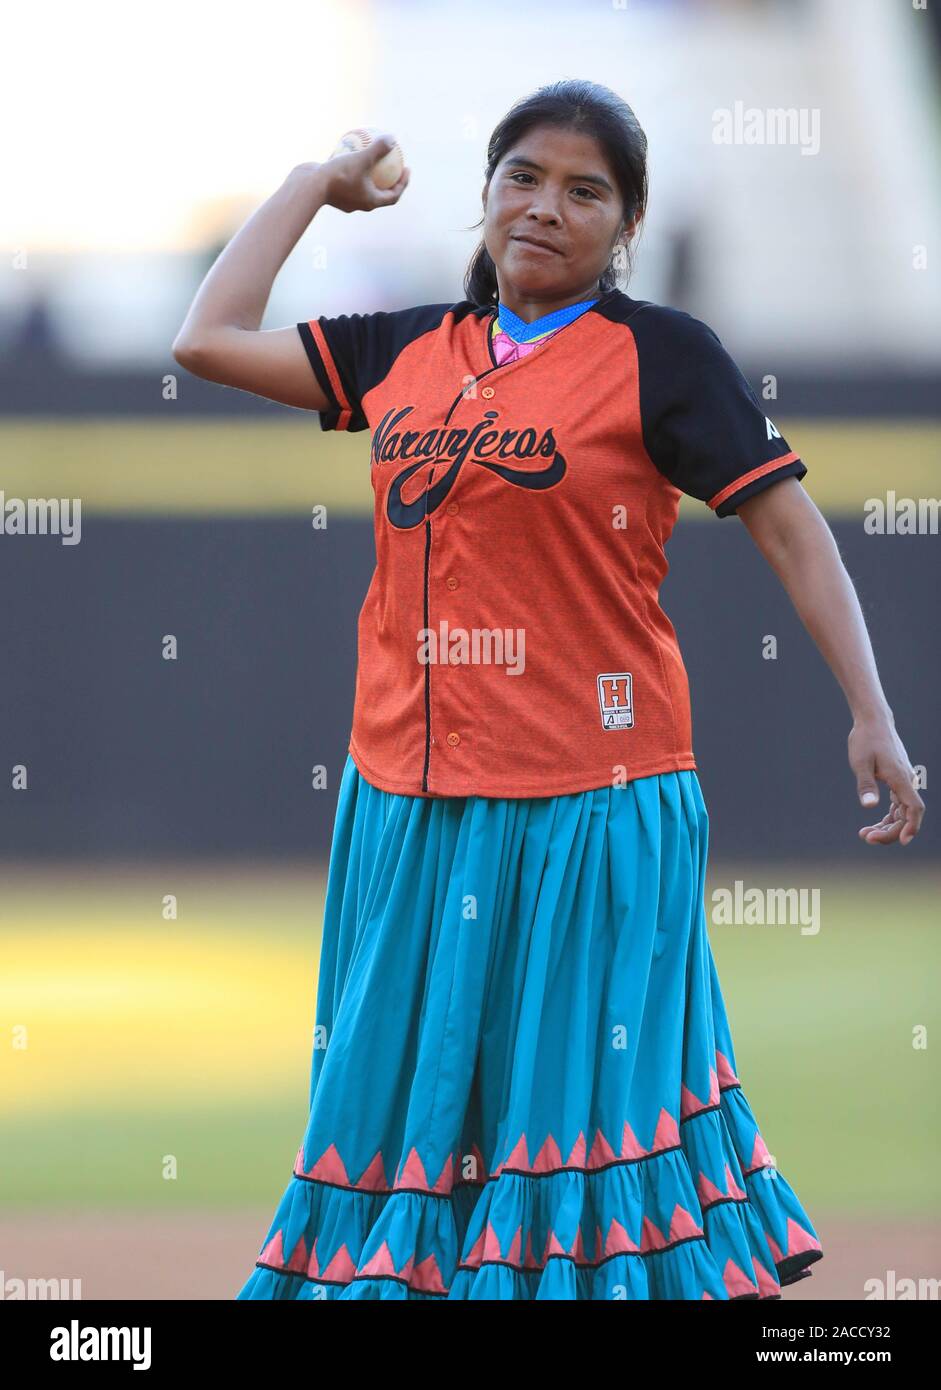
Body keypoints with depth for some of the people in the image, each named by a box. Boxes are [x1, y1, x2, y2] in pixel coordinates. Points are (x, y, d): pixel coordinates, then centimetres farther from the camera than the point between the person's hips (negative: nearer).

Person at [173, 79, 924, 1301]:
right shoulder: (406, 351, 11)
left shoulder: (661, 354, -3)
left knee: (577, 1092, -1)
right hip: (411, 803, 5)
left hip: (588, 808, -5)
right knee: (410, 1092, 8)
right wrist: (316, 184, 16)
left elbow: (789, 529, -5)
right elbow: (210, 339, 13)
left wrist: (871, 719, -12)